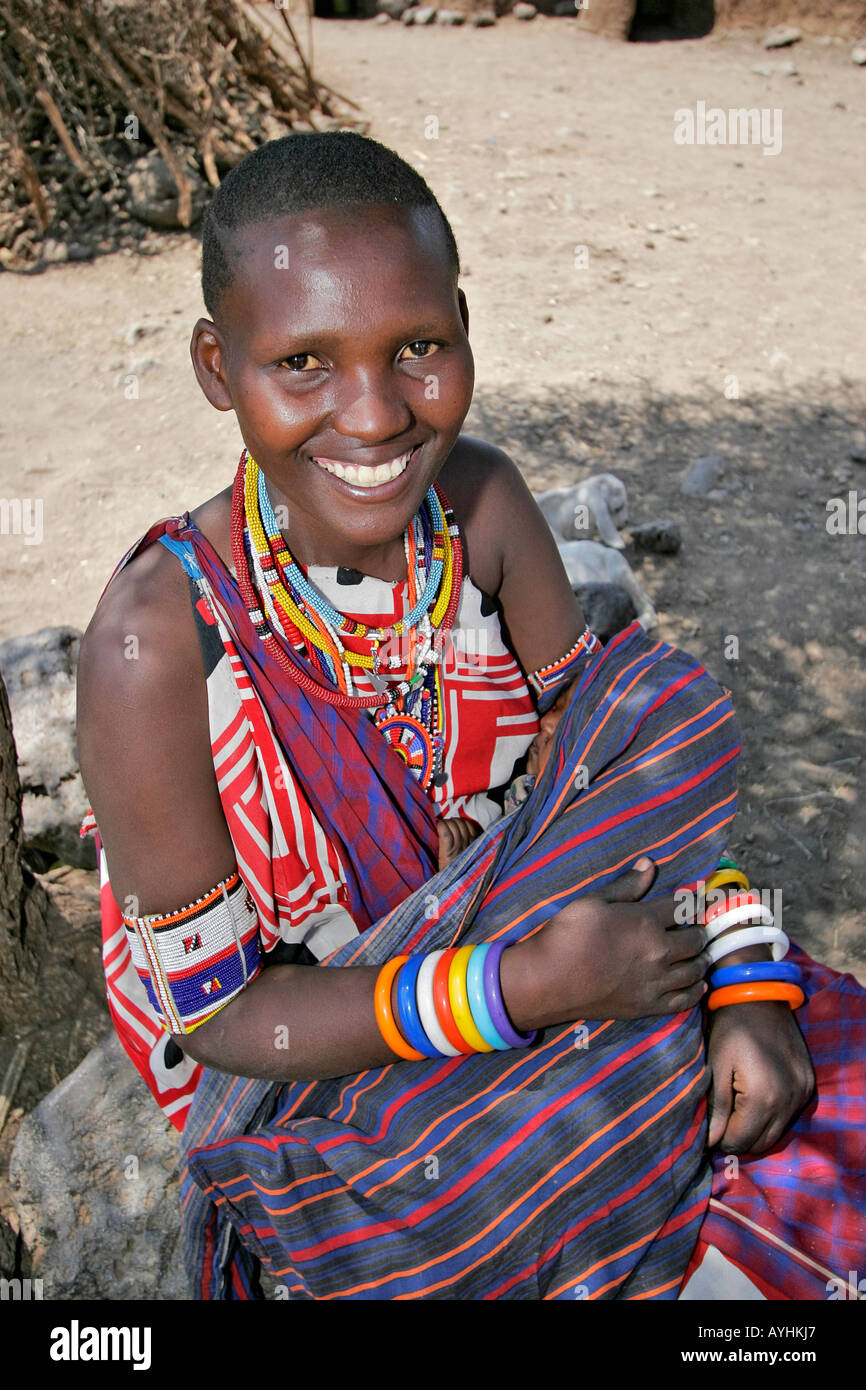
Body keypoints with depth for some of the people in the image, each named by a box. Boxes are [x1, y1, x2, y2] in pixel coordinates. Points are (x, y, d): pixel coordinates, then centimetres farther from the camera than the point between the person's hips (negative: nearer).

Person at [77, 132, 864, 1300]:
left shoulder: (481, 503, -15)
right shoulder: (157, 643, -28)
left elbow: (647, 755, -7)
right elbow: (212, 1014, -20)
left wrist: (747, 986, -21)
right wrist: (519, 989, -30)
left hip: (488, 932, 5)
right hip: (292, 1064, -4)